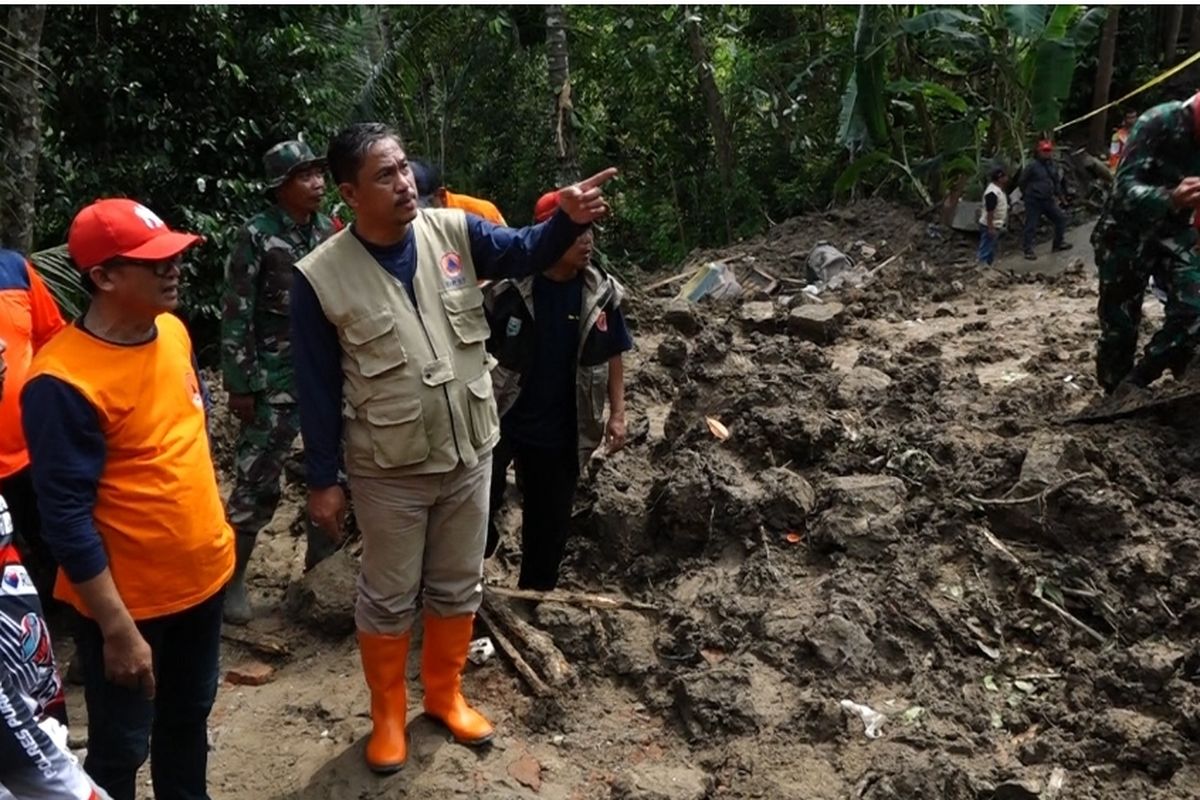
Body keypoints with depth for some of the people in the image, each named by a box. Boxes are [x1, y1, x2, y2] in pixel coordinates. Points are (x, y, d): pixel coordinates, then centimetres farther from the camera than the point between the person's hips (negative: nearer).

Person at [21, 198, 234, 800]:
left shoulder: (173, 331, -2)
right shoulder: (64, 380, -24)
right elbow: (67, 520, -22)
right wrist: (117, 628, -20)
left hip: (203, 575, 7)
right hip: (129, 600, -6)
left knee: (188, 716, 25)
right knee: (120, 749, 13)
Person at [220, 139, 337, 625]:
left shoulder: (329, 231, 7)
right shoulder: (257, 235, -9)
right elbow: (237, 316, -9)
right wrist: (241, 385, -12)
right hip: (276, 380, -5)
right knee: (257, 480, 0)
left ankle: (321, 562, 29)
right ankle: (231, 577, 15)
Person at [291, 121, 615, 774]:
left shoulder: (453, 231, -5)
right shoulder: (321, 277, -14)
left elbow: (526, 252, 1)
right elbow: (317, 387, -8)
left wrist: (569, 219, -22)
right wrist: (322, 480, -4)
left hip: (470, 454, 4)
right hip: (388, 472, -3)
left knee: (459, 588, 20)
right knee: (388, 599, 14)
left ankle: (445, 695, 43)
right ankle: (387, 715, 37)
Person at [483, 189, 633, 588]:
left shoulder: (601, 292, -6)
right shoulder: (508, 288, -16)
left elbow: (612, 355, 5)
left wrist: (617, 413, 0)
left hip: (560, 430, 3)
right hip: (498, 420, -3)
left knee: (550, 520, 15)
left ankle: (537, 592, 36)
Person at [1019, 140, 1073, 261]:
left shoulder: (1052, 166, 10)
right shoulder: (1033, 166, -13)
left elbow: (1057, 181, 22)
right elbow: (1023, 181, -6)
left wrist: (1058, 194, 14)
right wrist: (1027, 195, 0)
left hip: (1048, 200, 7)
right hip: (1034, 201, -7)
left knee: (1061, 218, 9)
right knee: (1031, 226, -3)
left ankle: (1058, 243, 23)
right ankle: (1028, 250, 5)